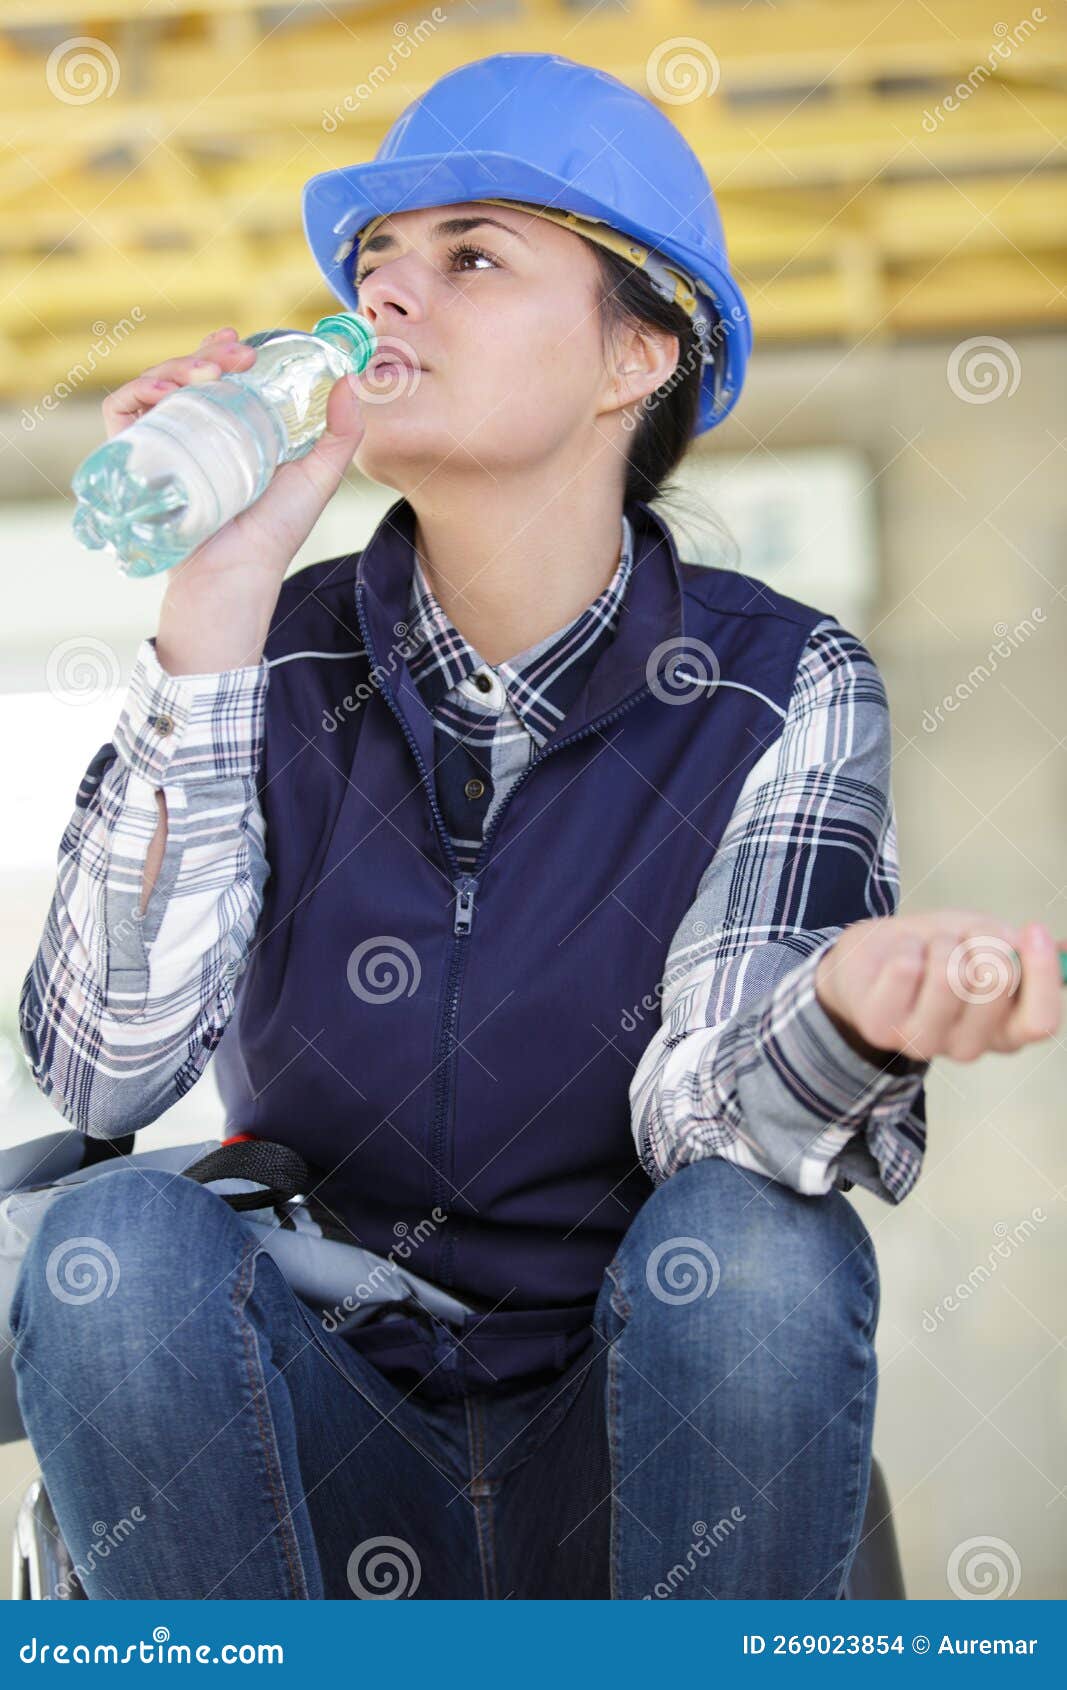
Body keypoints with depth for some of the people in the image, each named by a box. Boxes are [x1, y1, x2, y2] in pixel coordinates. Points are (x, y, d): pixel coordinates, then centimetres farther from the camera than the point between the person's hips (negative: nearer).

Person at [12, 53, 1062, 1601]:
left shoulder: (780, 688, -6)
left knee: (755, 1245, -30)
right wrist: (218, 602, -21)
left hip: (638, 1449, -1)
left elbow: (703, 1112, -18)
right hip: (323, 1445, 1)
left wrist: (852, 1011, -42)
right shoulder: (275, 661, -3)